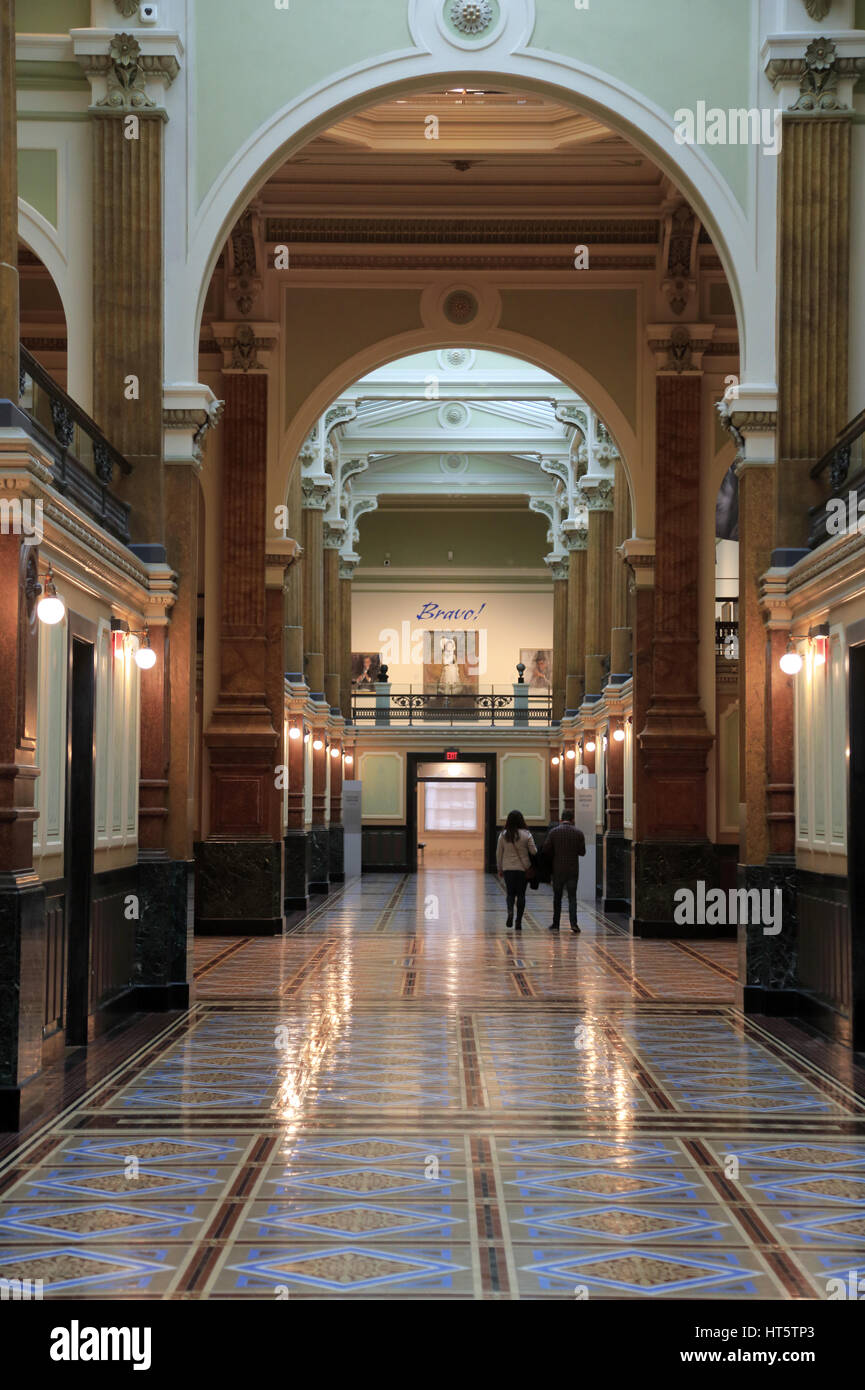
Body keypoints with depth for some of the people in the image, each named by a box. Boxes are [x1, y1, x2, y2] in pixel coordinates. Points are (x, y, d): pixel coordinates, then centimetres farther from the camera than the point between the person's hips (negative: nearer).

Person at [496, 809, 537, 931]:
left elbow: (499, 853, 3)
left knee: (510, 893, 12)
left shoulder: (503, 835, -2)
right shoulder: (526, 834, -7)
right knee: (521, 894, 7)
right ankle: (518, 921, 6)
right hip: (523, 869, -1)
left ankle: (510, 911, -16)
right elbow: (533, 851, -4)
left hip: (508, 869, 1)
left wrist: (499, 869, 14)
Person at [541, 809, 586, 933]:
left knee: (557, 897, 11)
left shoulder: (553, 832, -4)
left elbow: (546, 850, -5)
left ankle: (555, 924, 14)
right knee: (572, 897, 3)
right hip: (573, 870, 0)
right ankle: (574, 923, -11)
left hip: (558, 870, 0)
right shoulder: (578, 833, -3)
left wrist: (551, 863, 11)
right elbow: (582, 852, 2)